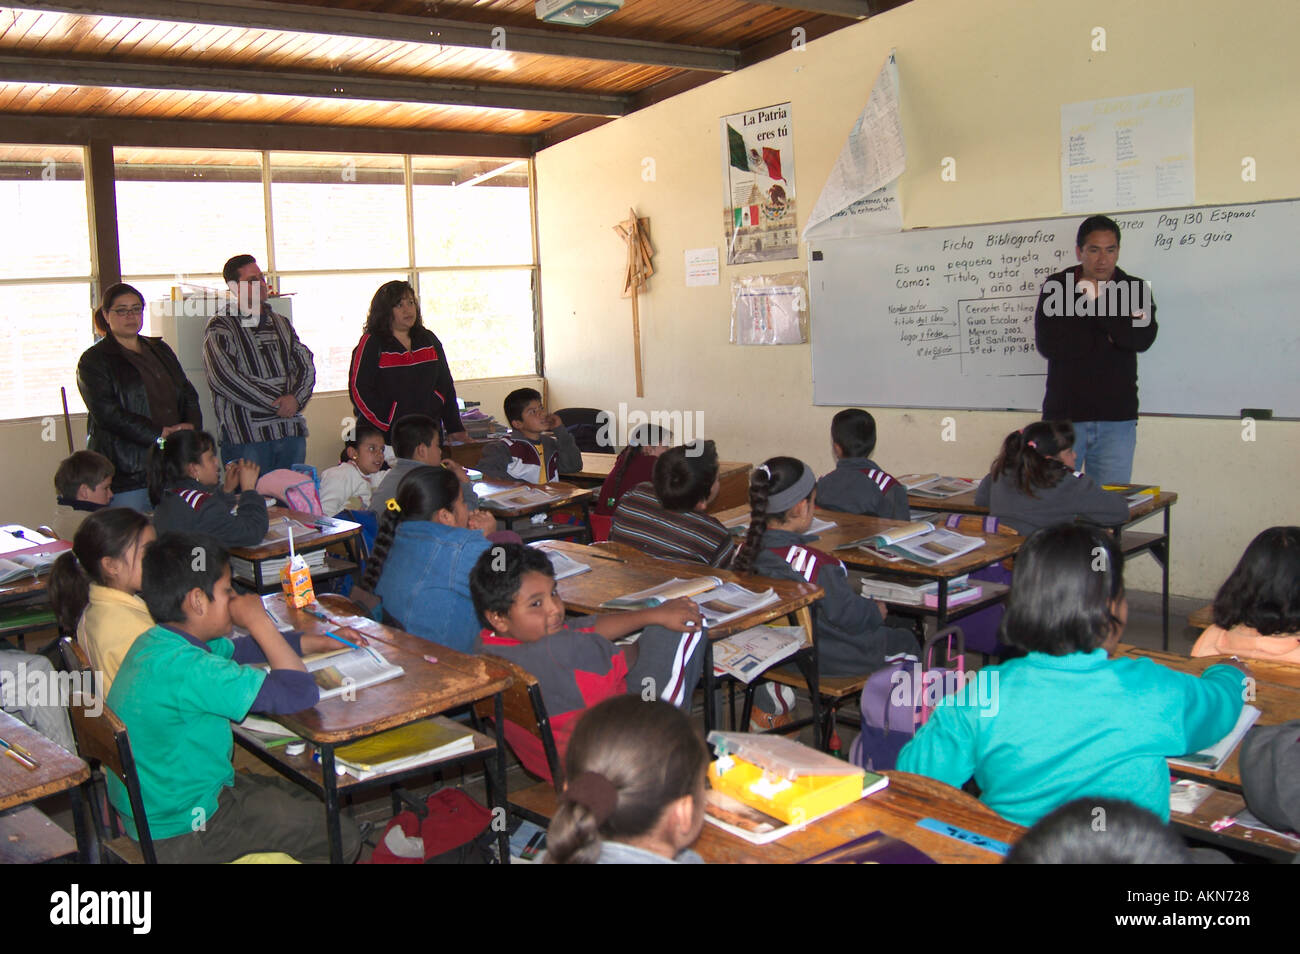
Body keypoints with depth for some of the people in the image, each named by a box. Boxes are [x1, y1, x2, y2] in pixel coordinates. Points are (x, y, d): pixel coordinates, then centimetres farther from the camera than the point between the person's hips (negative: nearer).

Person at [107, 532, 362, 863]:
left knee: (308, 799, 22)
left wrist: (320, 642, 14)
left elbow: (234, 649, 18)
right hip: (180, 833, -9)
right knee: (342, 836, 0)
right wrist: (259, 621, -20)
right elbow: (300, 692, -31)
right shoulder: (184, 667, -32)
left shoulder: (157, 640, -2)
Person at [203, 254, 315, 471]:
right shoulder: (220, 327, 1)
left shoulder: (281, 323, 20)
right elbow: (223, 379, -11)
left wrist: (296, 397, -9)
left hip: (292, 431, 5)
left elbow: (306, 366, 14)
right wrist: (276, 404, -12)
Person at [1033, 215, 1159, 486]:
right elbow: (1047, 344, -10)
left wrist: (1095, 299, -11)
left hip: (1117, 420, 1)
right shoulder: (1055, 286, 4)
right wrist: (1107, 336, -9)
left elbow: (1142, 338, -13)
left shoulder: (1135, 289, 6)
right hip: (1063, 415, -1)